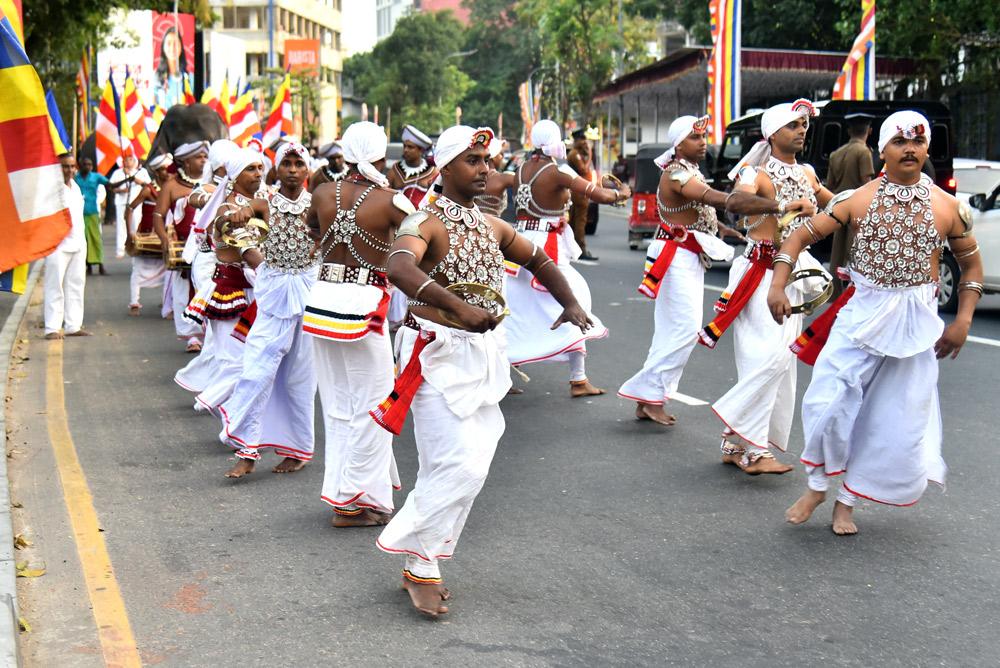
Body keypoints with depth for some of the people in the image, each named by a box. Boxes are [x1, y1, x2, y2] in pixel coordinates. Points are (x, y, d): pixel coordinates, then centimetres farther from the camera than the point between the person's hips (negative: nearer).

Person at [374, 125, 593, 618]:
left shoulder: (491, 226, 12)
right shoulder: (427, 222, -12)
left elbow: (539, 261, 25)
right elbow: (399, 267, -34)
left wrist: (571, 304, 7)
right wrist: (460, 308, -45)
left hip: (482, 355, 8)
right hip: (439, 352, -8)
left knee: (469, 465, 10)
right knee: (458, 465, -13)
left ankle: (421, 563, 23)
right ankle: (420, 564, 4)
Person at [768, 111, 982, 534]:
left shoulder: (948, 207, 0)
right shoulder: (857, 200, -2)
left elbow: (971, 264, 11)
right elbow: (802, 236, 1)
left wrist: (963, 320, 1)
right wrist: (778, 284, -12)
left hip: (917, 323, 1)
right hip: (862, 314, -1)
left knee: (899, 420, 4)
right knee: (827, 401, -11)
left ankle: (848, 501, 21)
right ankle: (817, 485, 14)